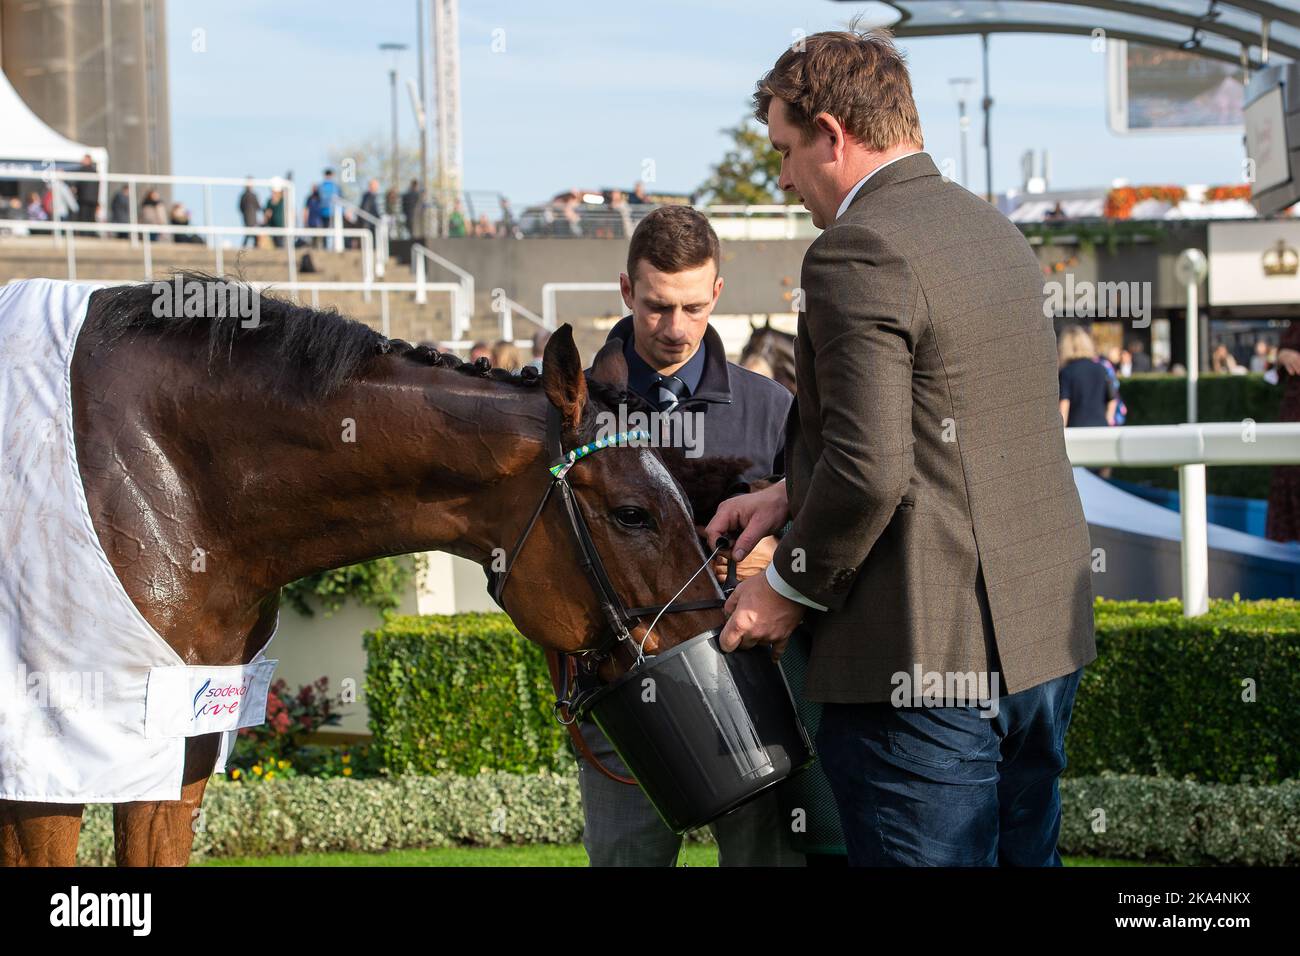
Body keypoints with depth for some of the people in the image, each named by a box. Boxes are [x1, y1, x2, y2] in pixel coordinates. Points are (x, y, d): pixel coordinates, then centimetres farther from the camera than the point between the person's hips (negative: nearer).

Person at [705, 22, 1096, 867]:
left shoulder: (859, 251, -15)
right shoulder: (998, 234, 14)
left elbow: (870, 470, -23)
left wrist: (791, 586, -8)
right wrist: (792, 495, 19)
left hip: (930, 666, -9)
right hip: (1044, 645, 9)